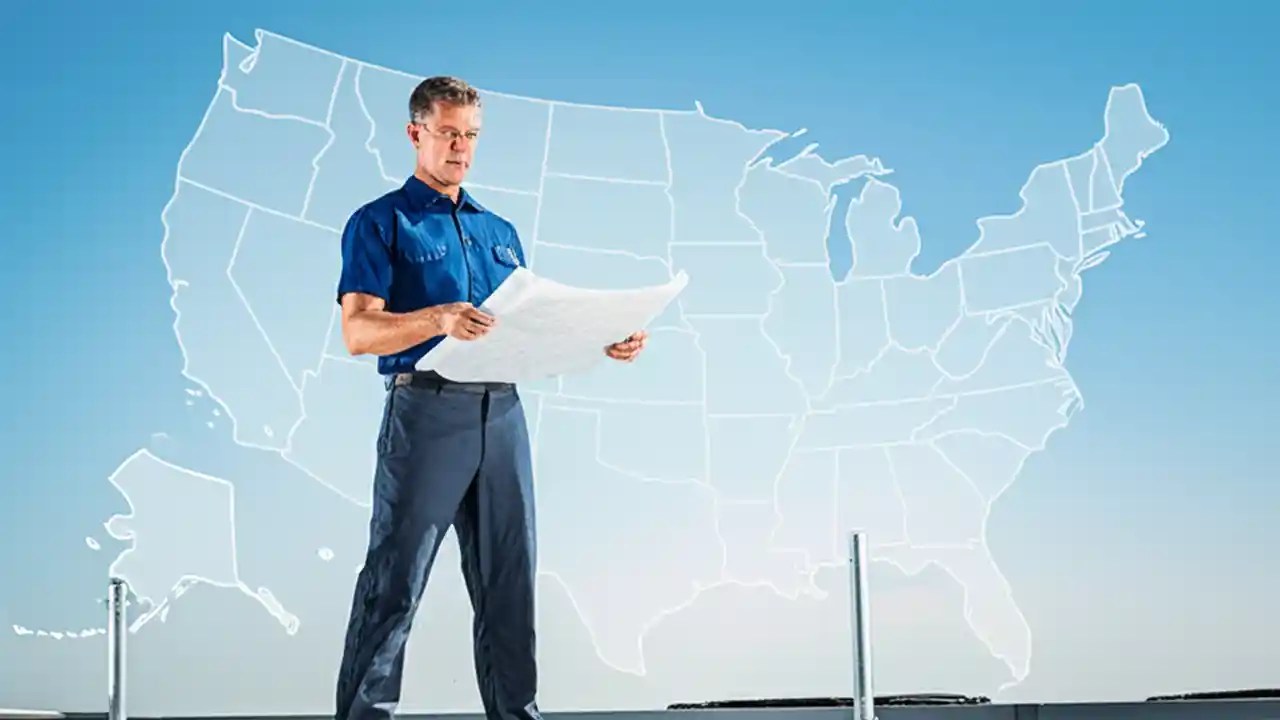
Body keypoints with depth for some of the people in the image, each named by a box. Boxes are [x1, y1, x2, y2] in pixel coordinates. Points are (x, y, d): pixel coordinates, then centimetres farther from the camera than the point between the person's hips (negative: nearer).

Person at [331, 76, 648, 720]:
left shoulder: (500, 232, 23)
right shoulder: (380, 224, 3)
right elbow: (358, 332, -9)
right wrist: (437, 319, -27)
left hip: (502, 412, 6)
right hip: (425, 408, -6)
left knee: (509, 584, 8)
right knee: (393, 584, -5)